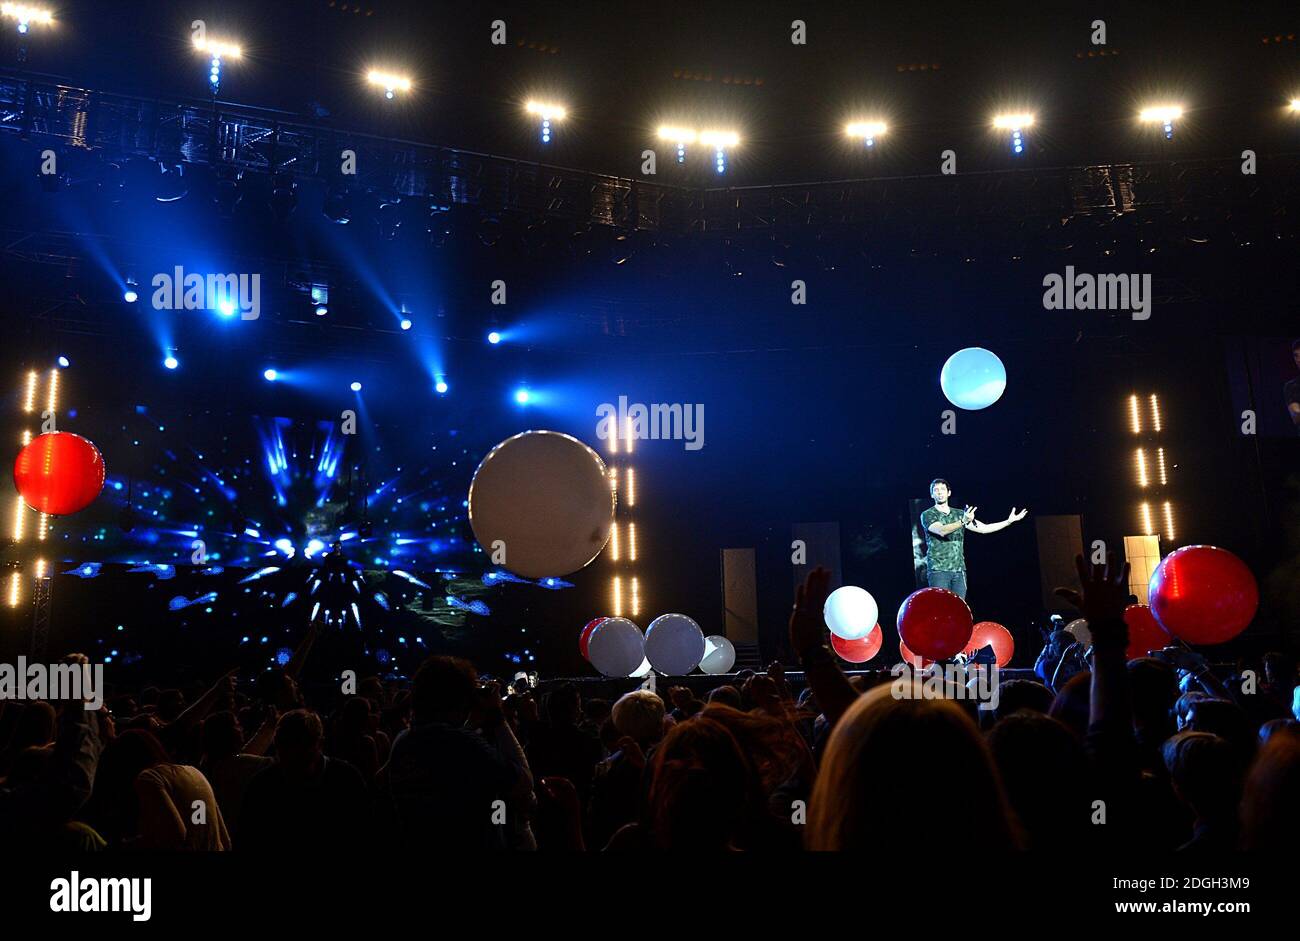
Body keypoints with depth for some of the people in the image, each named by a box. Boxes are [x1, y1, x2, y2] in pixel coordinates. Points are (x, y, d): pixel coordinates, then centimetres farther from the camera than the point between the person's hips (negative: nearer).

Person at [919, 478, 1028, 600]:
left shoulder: (959, 514, 16)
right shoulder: (927, 515, 0)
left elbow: (983, 528, 14)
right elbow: (941, 531, -19)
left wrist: (1009, 521, 7)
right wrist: (963, 521, -34)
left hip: (959, 570, 5)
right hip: (938, 570, -4)